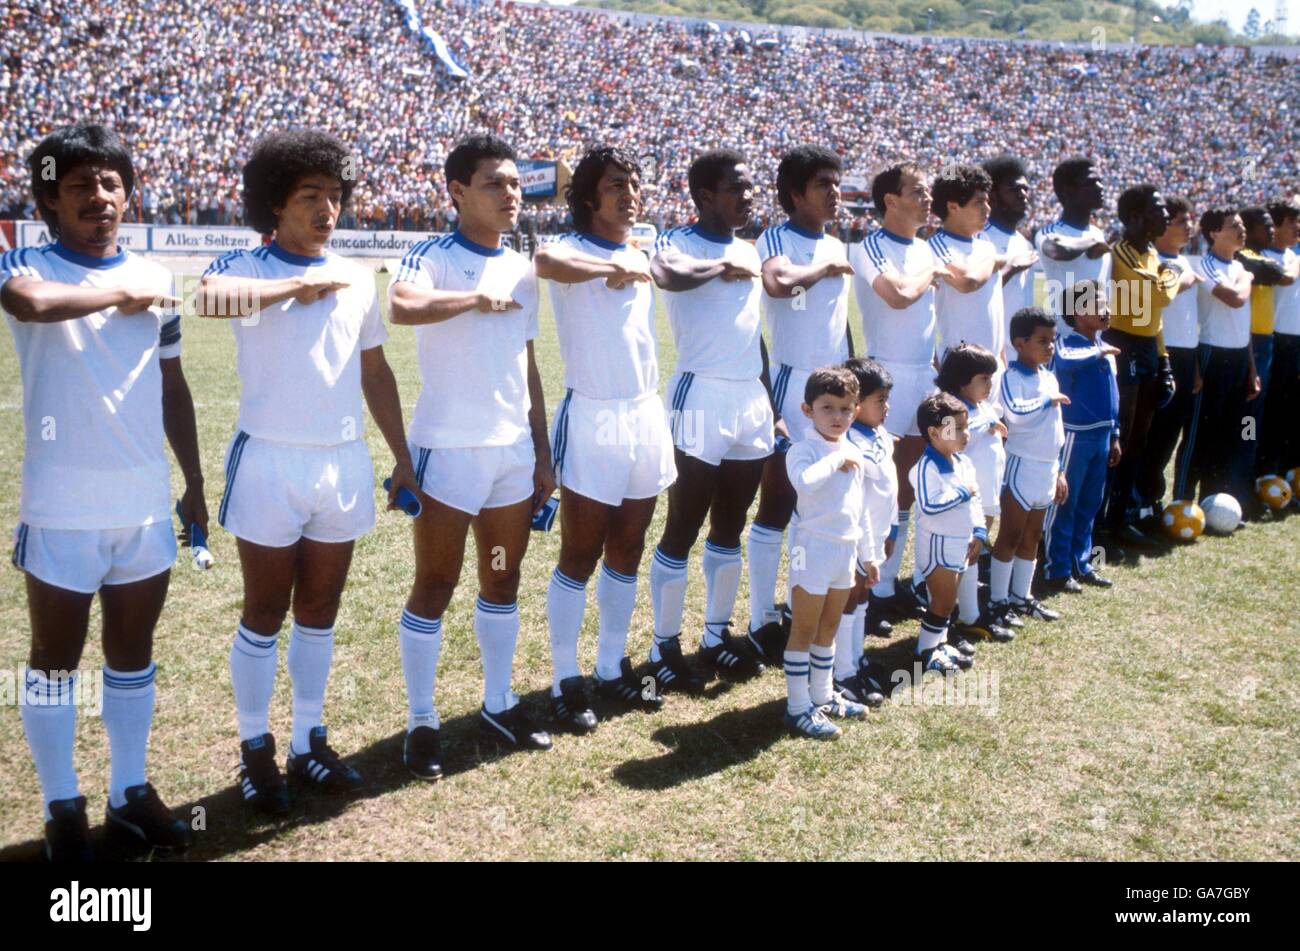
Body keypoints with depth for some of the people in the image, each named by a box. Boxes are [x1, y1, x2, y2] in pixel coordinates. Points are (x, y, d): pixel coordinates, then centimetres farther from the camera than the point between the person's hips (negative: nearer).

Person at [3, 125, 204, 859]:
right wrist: (121, 293, -17)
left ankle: (132, 792, 28)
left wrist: (195, 483, 14)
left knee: (134, 653, 14)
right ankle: (63, 808, 22)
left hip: (147, 504, 4)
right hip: (62, 509, -4)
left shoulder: (157, 280, 9)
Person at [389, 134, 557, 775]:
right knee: (435, 586, 2)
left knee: (503, 581, 14)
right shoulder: (434, 257, -9)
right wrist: (481, 298, -19)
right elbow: (402, 306, -33)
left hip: (515, 450, 6)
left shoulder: (522, 269, 11)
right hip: (449, 451, -6)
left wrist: (543, 451, 14)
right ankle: (422, 722, 14)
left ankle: (498, 705, 28)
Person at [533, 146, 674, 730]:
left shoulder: (641, 257, 13)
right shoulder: (572, 250, -8)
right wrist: (612, 268, -23)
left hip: (645, 416, 7)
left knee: (627, 552, 13)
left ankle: (612, 668, 25)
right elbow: (545, 262, -33)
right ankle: (566, 682, 10)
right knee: (580, 555, 0)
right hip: (592, 419, -7)